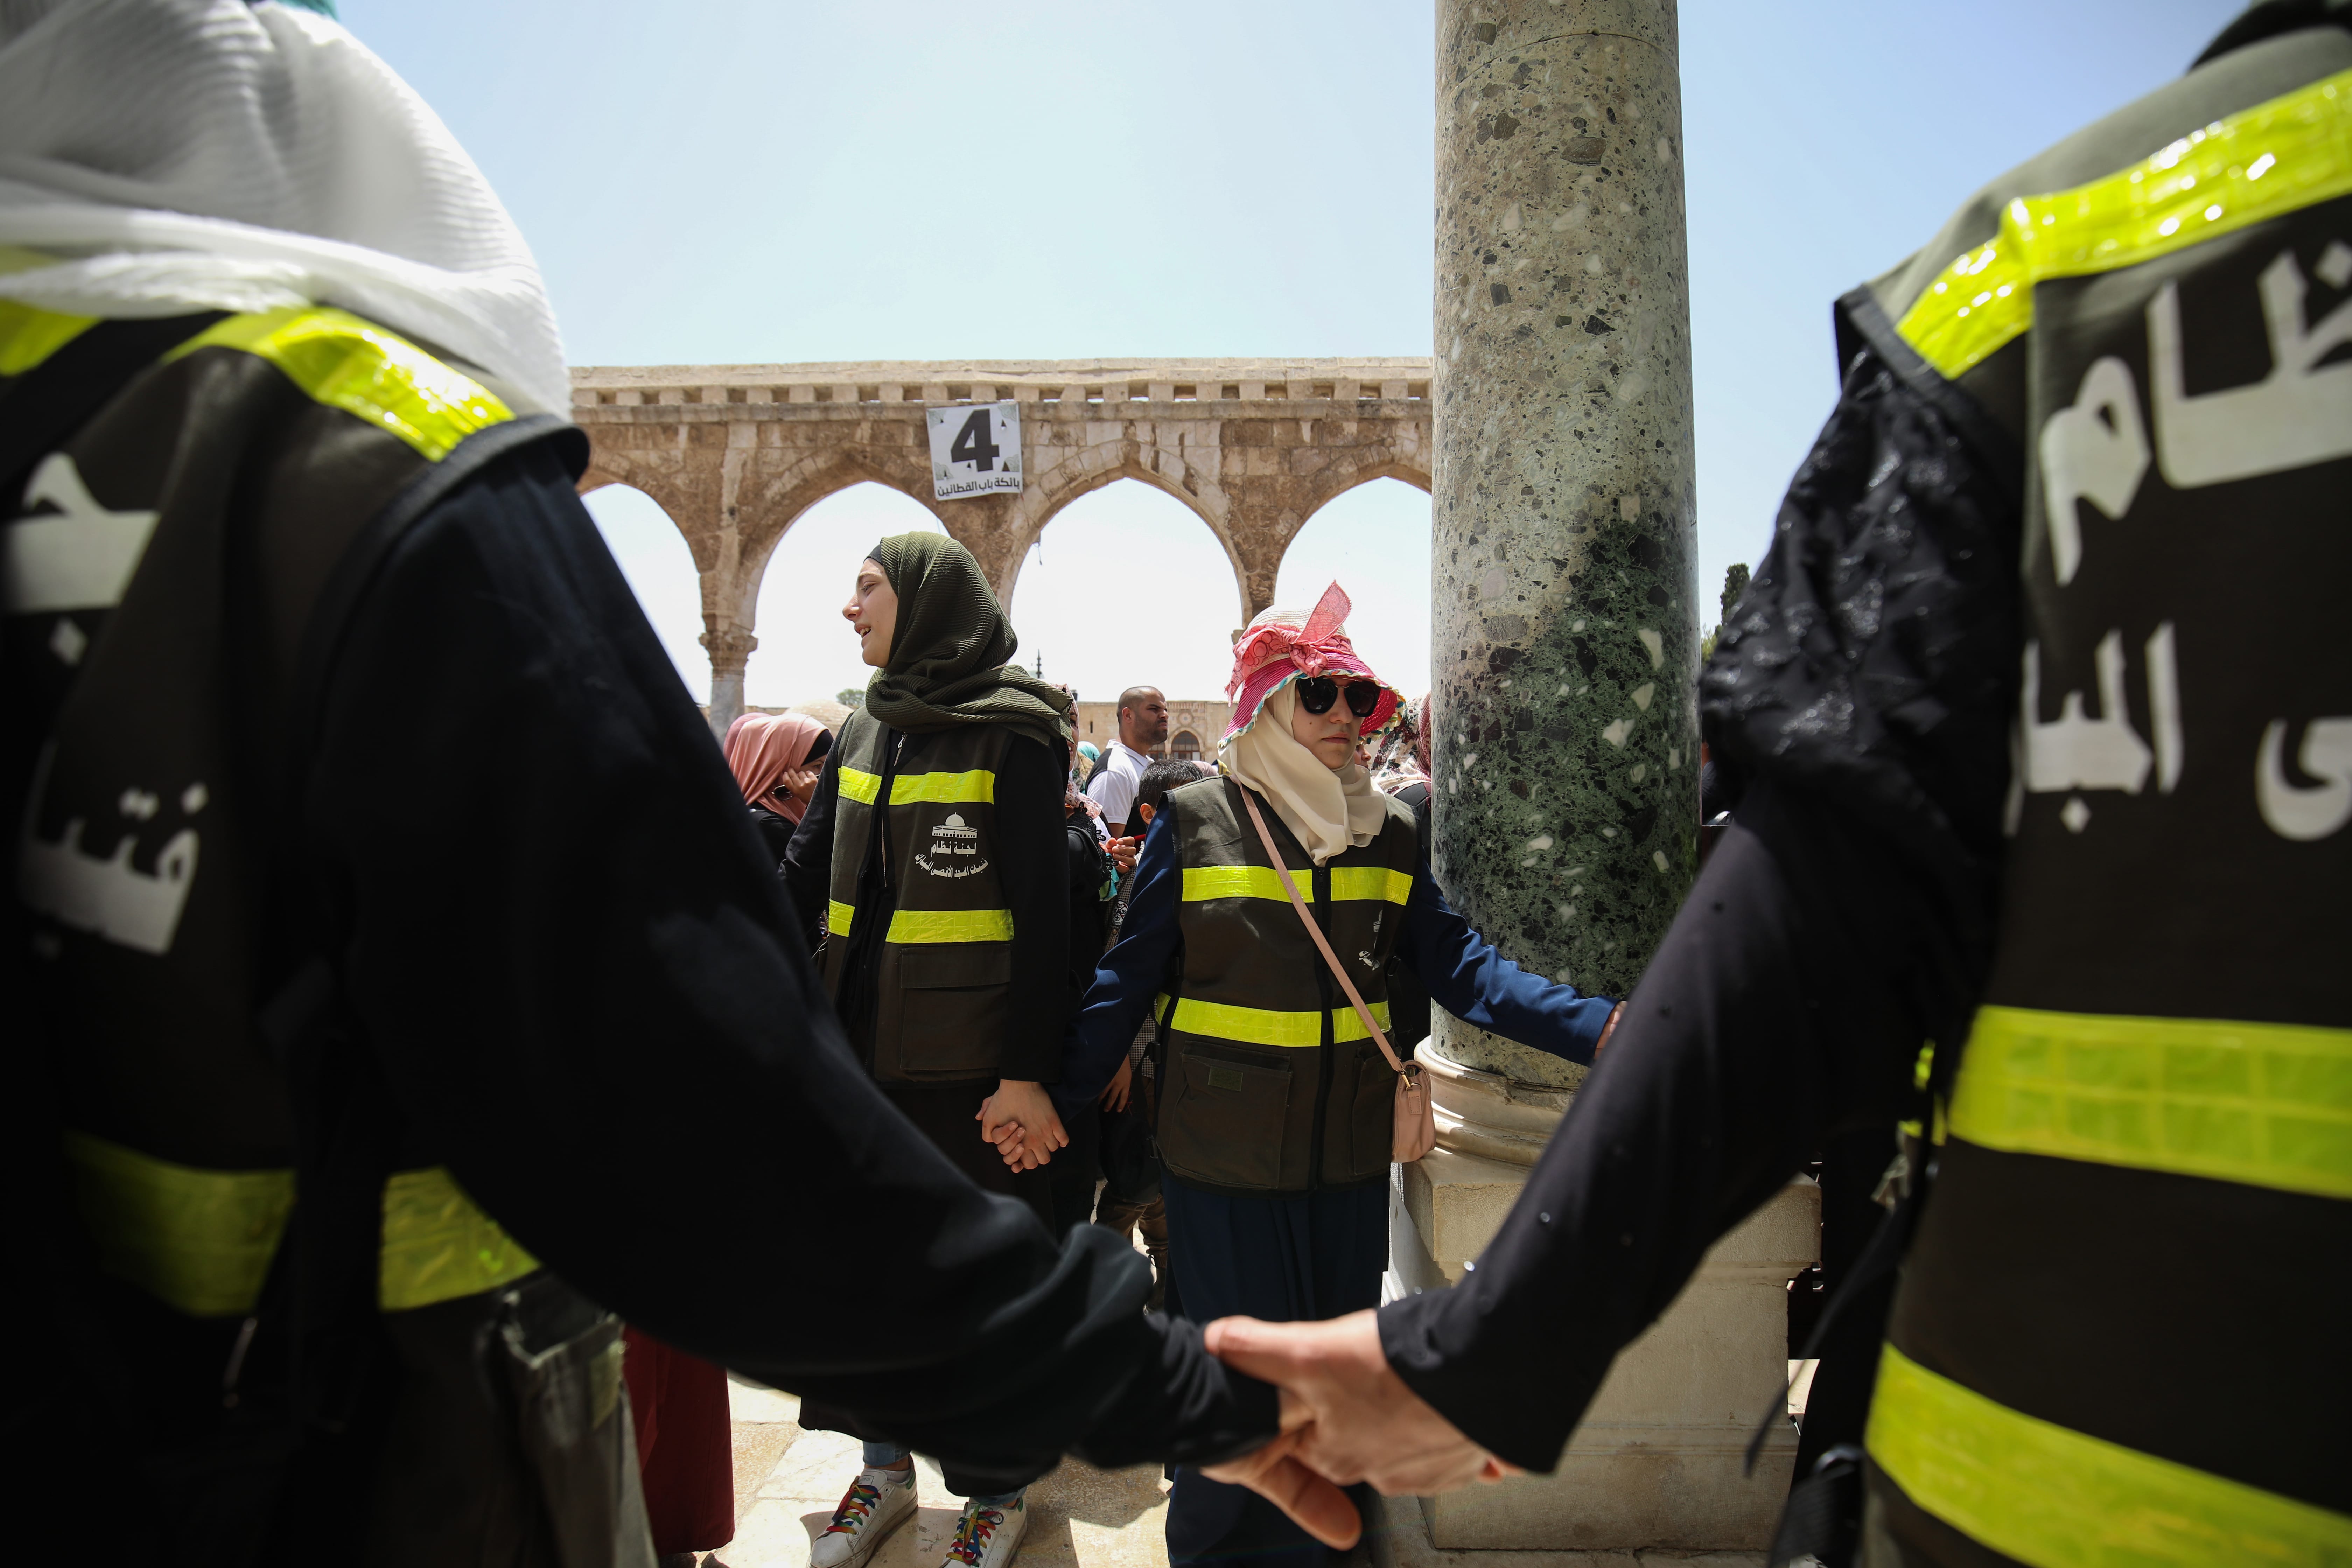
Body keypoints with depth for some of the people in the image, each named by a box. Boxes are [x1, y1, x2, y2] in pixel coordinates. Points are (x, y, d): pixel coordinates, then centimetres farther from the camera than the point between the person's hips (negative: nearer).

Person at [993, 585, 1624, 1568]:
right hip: (1225, 1155, -4)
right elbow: (1129, 979, -5)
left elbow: (1460, 967, -2)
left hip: (1348, 1154, 4)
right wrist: (1055, 1092, -14)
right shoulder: (1194, 823, -6)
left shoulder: (1388, 837, 4)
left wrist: (1600, 1028, -14)